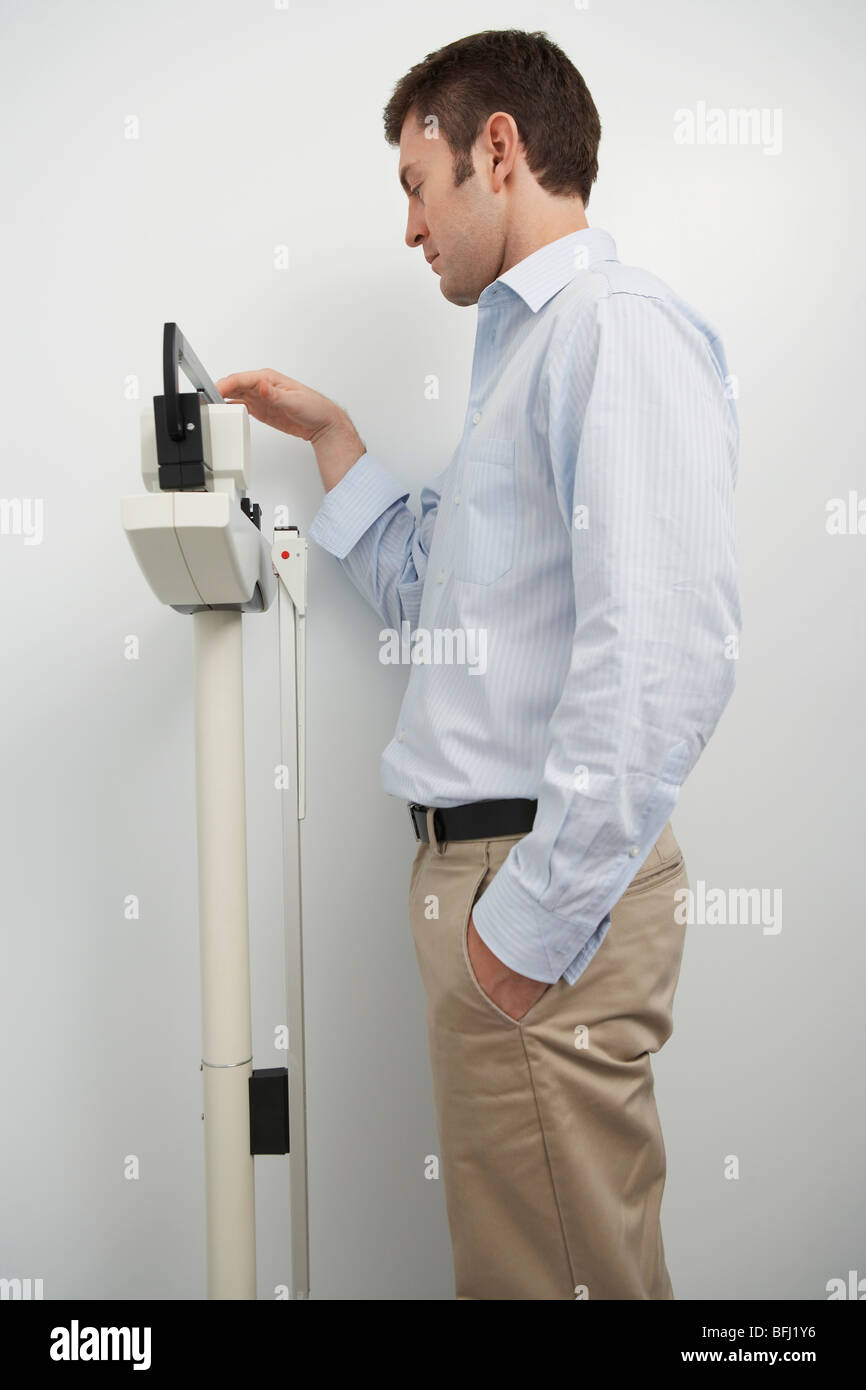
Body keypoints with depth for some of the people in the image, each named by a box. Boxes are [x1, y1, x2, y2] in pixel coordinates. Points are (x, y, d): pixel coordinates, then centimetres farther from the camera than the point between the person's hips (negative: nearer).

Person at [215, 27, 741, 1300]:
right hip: (476, 859, 10)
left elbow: (663, 652, -24)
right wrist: (332, 439, 21)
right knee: (507, 1253, 20)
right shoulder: (526, 347, 21)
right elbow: (435, 601, 28)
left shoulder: (617, 326, -12)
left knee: (555, 1269, 2)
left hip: (542, 880, -10)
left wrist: (533, 917, -22)